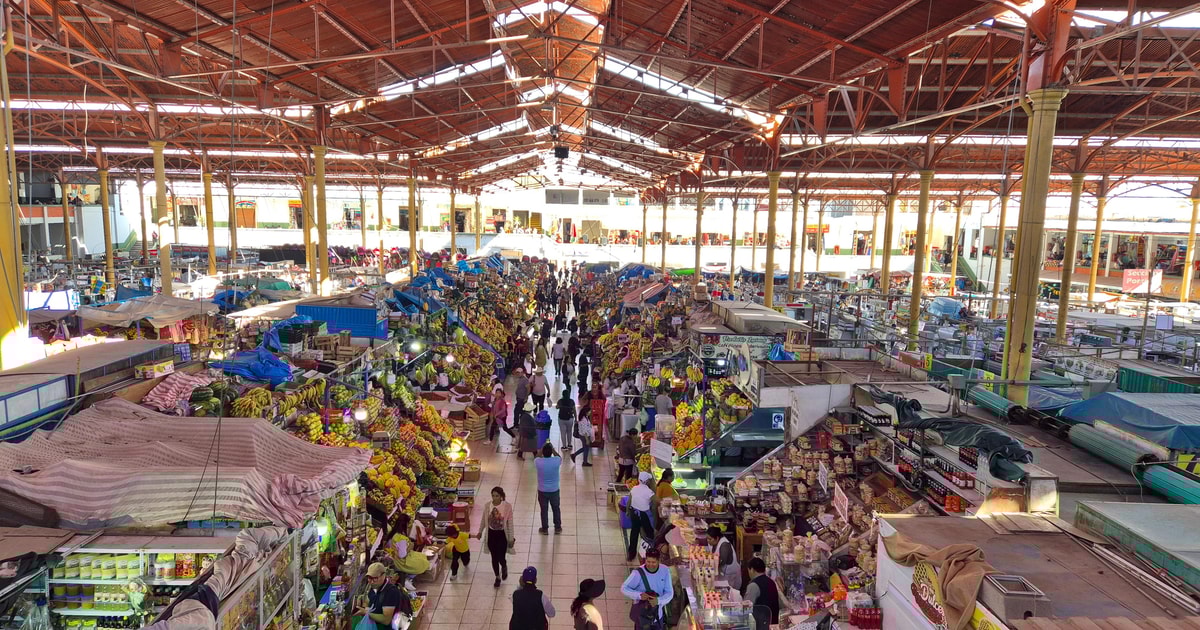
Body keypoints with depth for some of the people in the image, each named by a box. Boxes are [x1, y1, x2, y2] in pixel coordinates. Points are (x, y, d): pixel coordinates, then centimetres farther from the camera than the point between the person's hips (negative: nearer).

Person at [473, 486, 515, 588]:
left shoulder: (507, 506, -17)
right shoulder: (487, 505, -8)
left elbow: (510, 523, -10)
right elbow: (483, 520, 7)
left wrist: (511, 538, -8)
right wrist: (480, 532, 17)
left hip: (502, 534, -3)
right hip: (491, 534, 3)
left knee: (501, 557, -2)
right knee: (494, 558, 11)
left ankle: (504, 568, 35)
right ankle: (497, 577, 34)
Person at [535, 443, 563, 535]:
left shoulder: (538, 462, -21)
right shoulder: (556, 461, -20)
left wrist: (543, 450, 3)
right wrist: (553, 449, 7)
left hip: (542, 491, -1)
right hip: (554, 490, 1)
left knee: (544, 510, 17)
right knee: (556, 509, 20)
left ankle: (545, 529, 29)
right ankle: (558, 528, 32)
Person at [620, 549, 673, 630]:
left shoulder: (665, 571, -14)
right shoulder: (638, 573, -24)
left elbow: (669, 593, -11)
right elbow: (624, 588, -17)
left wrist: (658, 600, -31)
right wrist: (639, 595, -33)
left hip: (658, 615, 4)